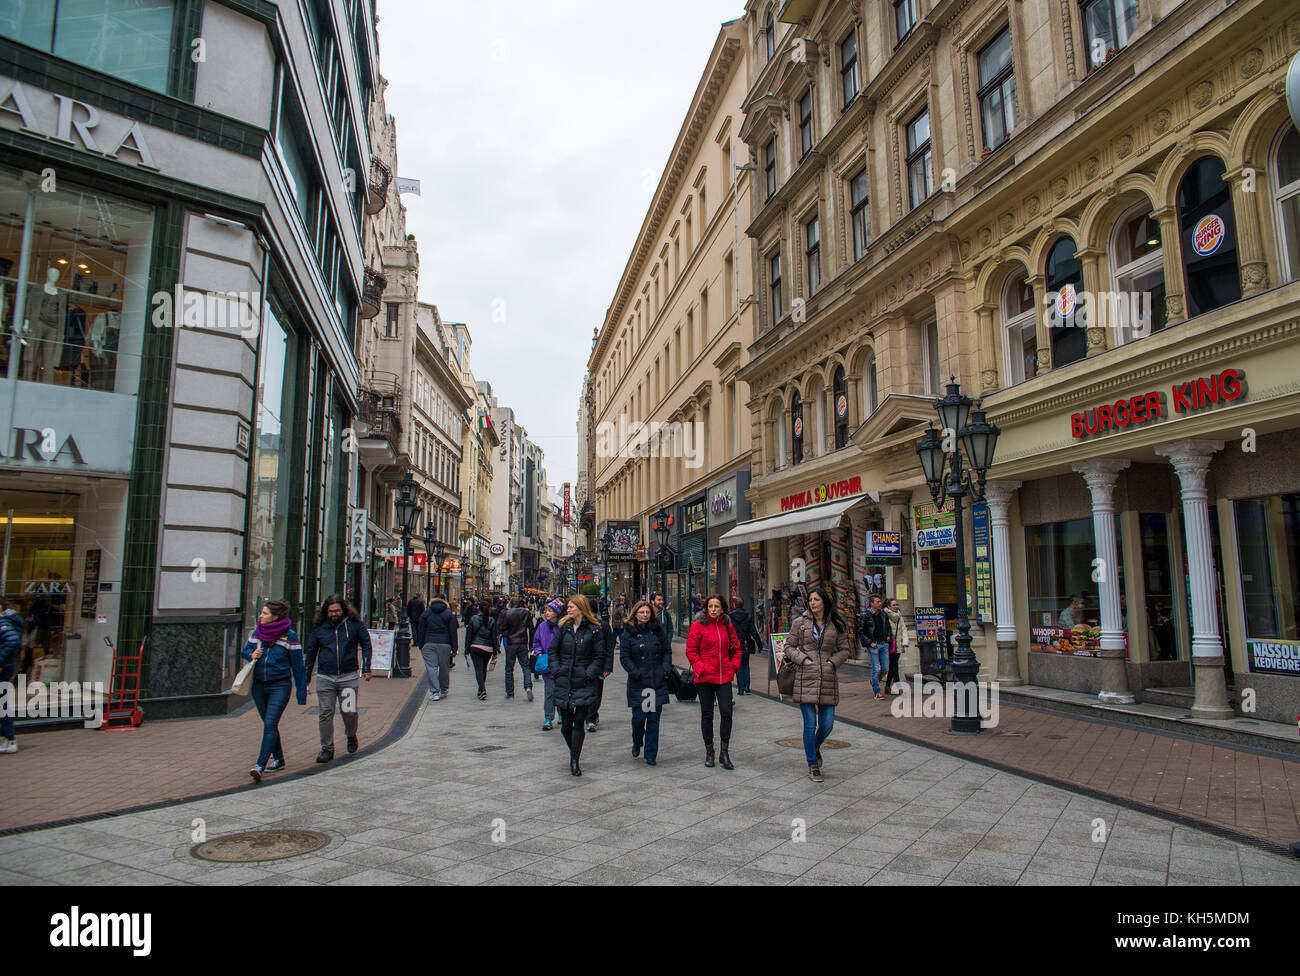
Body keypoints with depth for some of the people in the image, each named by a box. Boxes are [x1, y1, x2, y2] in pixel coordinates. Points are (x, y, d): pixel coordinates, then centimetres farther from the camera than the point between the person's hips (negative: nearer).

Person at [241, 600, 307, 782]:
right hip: (259, 685, 6)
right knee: (268, 724, 14)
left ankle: (260, 765, -18)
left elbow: (298, 666, -6)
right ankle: (278, 759, 29)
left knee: (270, 724, -14)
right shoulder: (258, 630, 2)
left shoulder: (289, 636, -11)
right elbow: (245, 650, 15)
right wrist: (252, 655, -11)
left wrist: (301, 693, -5)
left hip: (280, 686, -6)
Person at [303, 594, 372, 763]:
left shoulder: (354, 624, -1)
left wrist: (366, 668, 2)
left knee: (349, 712, -1)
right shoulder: (319, 627, 3)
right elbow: (311, 652, 13)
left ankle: (351, 735, 30)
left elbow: (366, 644, 8)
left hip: (348, 677, -1)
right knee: (326, 714, 1)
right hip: (325, 678, 2)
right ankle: (327, 748, 14)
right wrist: (306, 677, 14)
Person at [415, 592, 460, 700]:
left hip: (429, 644, 0)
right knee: (444, 667, 12)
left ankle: (435, 692, -9)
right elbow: (453, 632, 1)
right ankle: (444, 690, 24)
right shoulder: (449, 614, 4)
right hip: (444, 644, 0)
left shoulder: (425, 613, 6)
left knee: (431, 667, -1)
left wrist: (421, 646, 11)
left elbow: (420, 631, 6)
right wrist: (454, 648, 4)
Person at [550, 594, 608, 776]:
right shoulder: (564, 628, 7)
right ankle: (573, 751, 32)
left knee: (579, 722, -6)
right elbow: (553, 650, 12)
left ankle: (575, 761, 3)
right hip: (563, 683, 3)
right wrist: (557, 671, 1)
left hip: (584, 684, -3)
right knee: (566, 724, 7)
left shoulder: (594, 629, -4)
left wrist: (589, 674, -11)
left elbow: (600, 656, -2)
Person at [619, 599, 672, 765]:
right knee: (639, 716, -4)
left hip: (657, 681, 2)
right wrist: (635, 673, -12)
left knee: (654, 718, 3)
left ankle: (651, 754, 13)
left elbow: (667, 651, 13)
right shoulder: (628, 633, 0)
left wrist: (665, 669, 0)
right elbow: (624, 657, -2)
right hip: (638, 683, -2)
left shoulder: (658, 630, 7)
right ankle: (637, 743, 27)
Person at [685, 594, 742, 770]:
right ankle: (709, 751, 22)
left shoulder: (727, 625, 6)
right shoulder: (698, 625, -4)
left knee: (727, 712, -6)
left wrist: (734, 666, 3)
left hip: (724, 676, 2)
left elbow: (736, 648, 16)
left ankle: (724, 752, 7)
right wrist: (700, 668, -12)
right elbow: (691, 651, -3)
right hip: (705, 677, -2)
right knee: (707, 714, 7)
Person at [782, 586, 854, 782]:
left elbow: (845, 649, 12)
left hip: (828, 678, 2)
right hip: (806, 678, -2)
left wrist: (832, 662, -3)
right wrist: (803, 659, -8)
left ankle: (815, 747, 36)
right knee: (810, 724, -2)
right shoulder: (801, 623, 5)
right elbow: (789, 646, 7)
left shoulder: (836, 625, 8)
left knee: (827, 724, 3)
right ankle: (813, 766, 11)